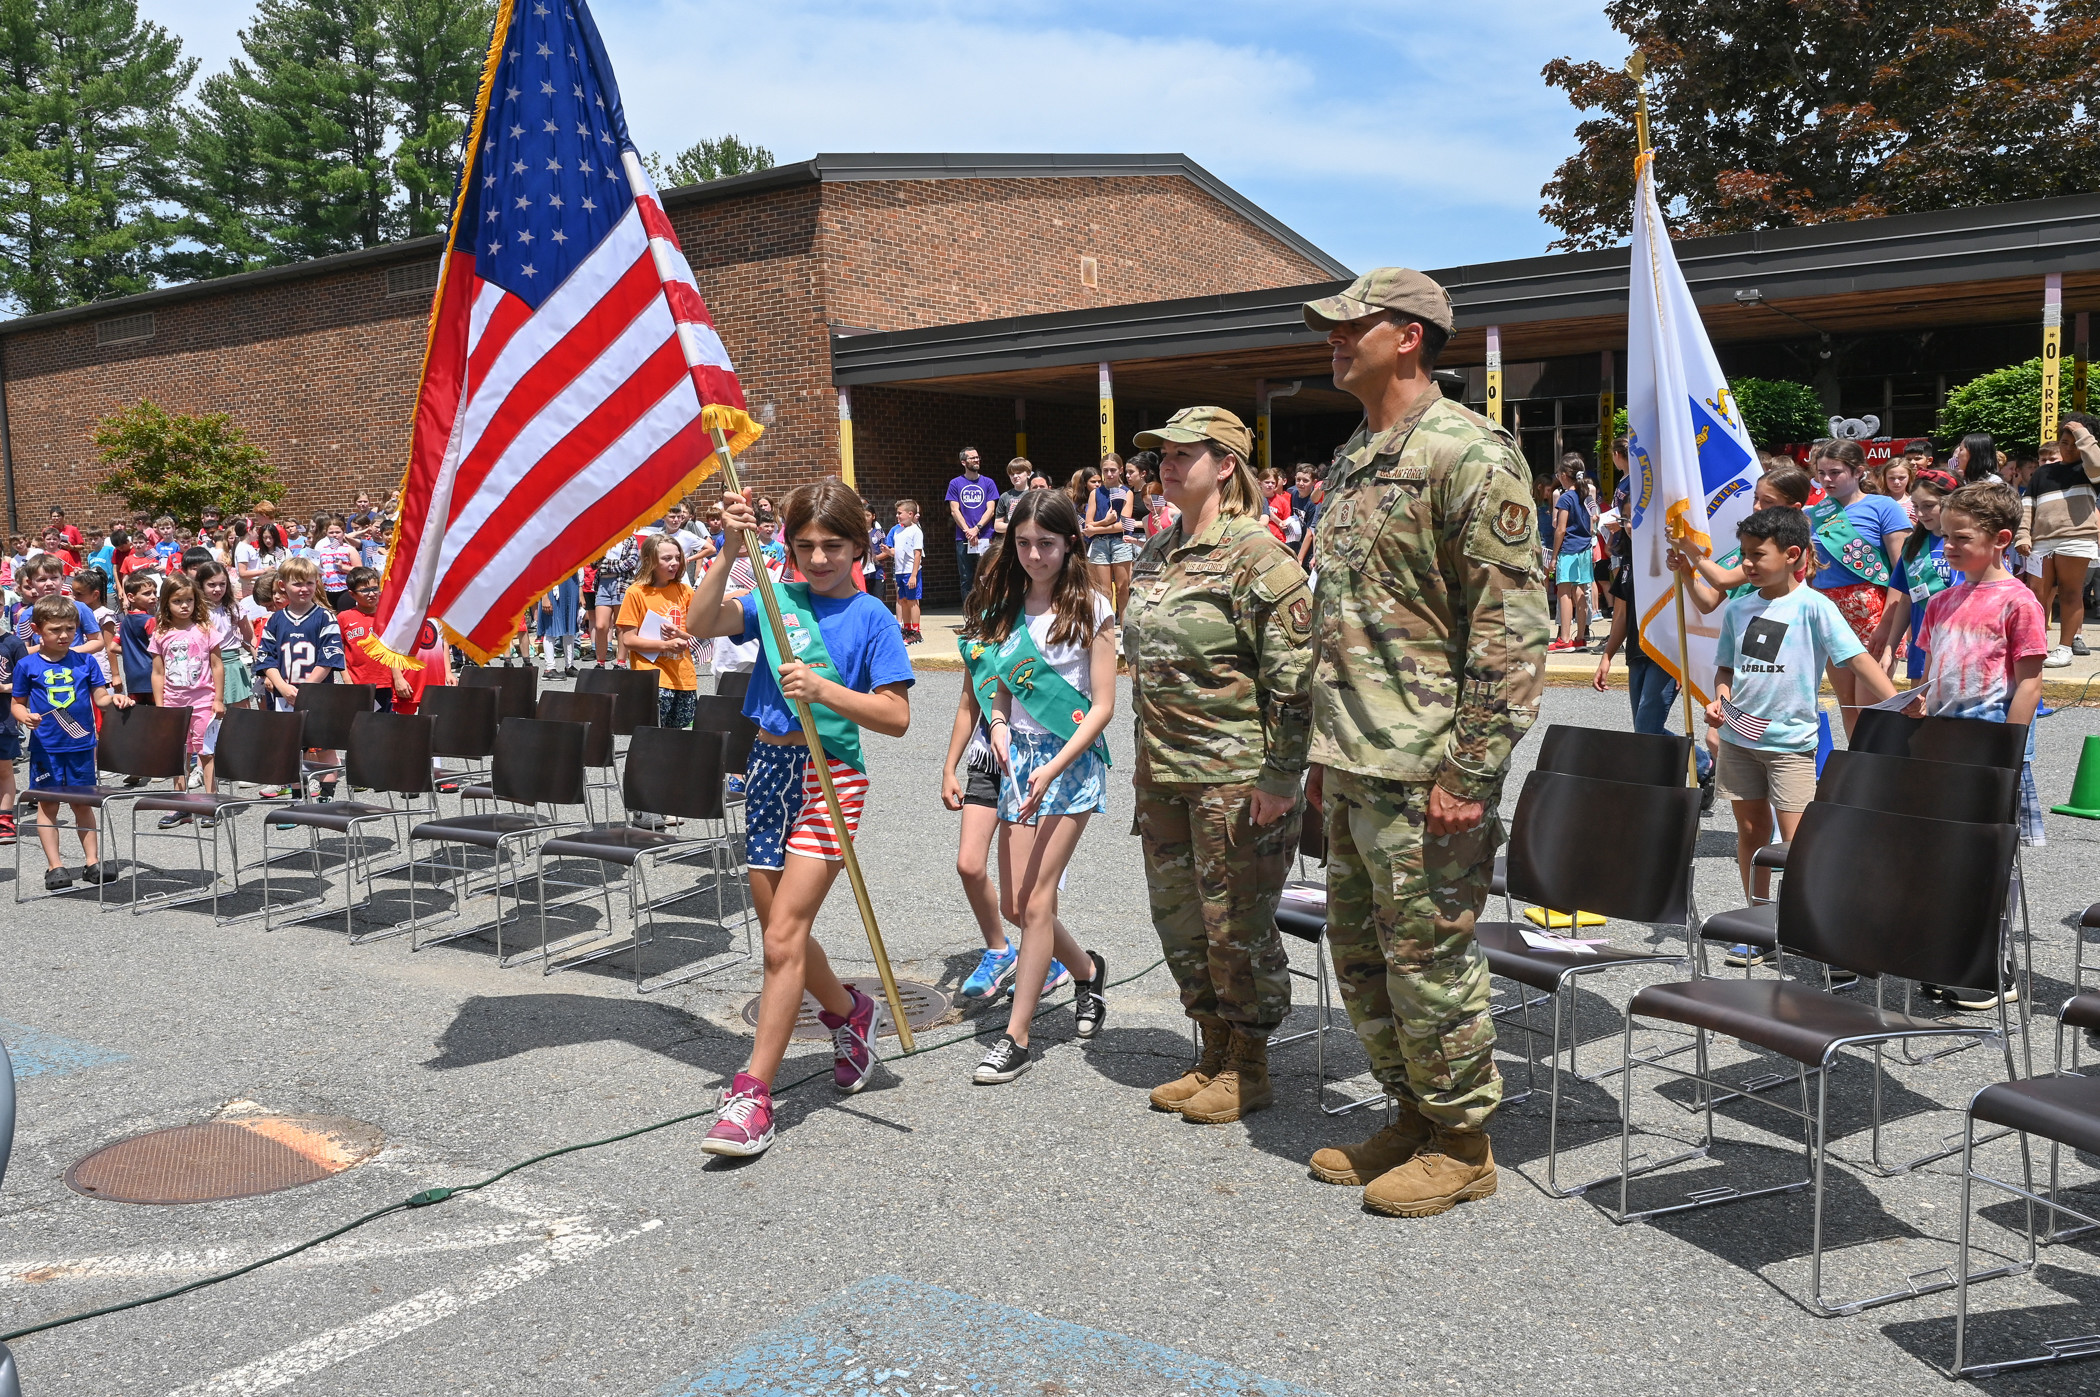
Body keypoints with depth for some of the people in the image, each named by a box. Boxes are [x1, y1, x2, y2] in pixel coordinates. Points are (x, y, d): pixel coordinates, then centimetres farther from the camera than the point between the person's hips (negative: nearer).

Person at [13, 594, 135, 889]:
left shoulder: (85, 662, 2)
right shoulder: (27, 665, -2)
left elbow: (100, 697, 3)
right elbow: (17, 703, 3)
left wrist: (115, 698, -17)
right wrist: (26, 716, -17)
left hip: (81, 744, 1)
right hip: (45, 747, -1)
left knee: (83, 802, 10)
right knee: (48, 803, 4)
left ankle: (92, 861, 15)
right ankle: (54, 865, 10)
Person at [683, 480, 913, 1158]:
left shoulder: (871, 618, -4)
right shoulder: (775, 600, 6)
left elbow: (897, 715, -10)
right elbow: (700, 623, -10)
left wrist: (824, 689, -21)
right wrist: (729, 552, -19)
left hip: (830, 776, -5)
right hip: (769, 768, 5)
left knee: (783, 935, -11)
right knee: (782, 931, 15)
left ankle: (752, 1094, -4)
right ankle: (848, 1011, 43)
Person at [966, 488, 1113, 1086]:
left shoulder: (1090, 608, -5)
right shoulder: (1004, 607, 9)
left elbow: (1102, 706, -8)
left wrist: (1053, 769, -18)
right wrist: (999, 725, -5)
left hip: (1071, 759, -5)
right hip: (1015, 757, 5)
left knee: (1036, 901, -8)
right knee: (1015, 904, 6)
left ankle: (1016, 1037, 1)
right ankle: (1087, 970, 35)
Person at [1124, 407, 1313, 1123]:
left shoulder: (1257, 553, -11)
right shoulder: (1155, 554, 13)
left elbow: (1294, 675, -15)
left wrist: (1280, 776, -18)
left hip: (1235, 775, -8)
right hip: (1163, 774, 8)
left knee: (1236, 923, 2)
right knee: (1178, 918, 14)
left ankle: (1249, 1069, 19)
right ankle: (1213, 1057, 30)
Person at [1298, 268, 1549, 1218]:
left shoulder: (1467, 452, -12)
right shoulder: (1353, 460, 16)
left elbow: (1511, 625, -17)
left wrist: (1470, 771, -20)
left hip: (1422, 773, -9)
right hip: (1353, 767, 9)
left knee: (1427, 959, 1)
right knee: (1359, 951, 16)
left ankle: (1462, 1144, 19)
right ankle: (1412, 1115, 33)